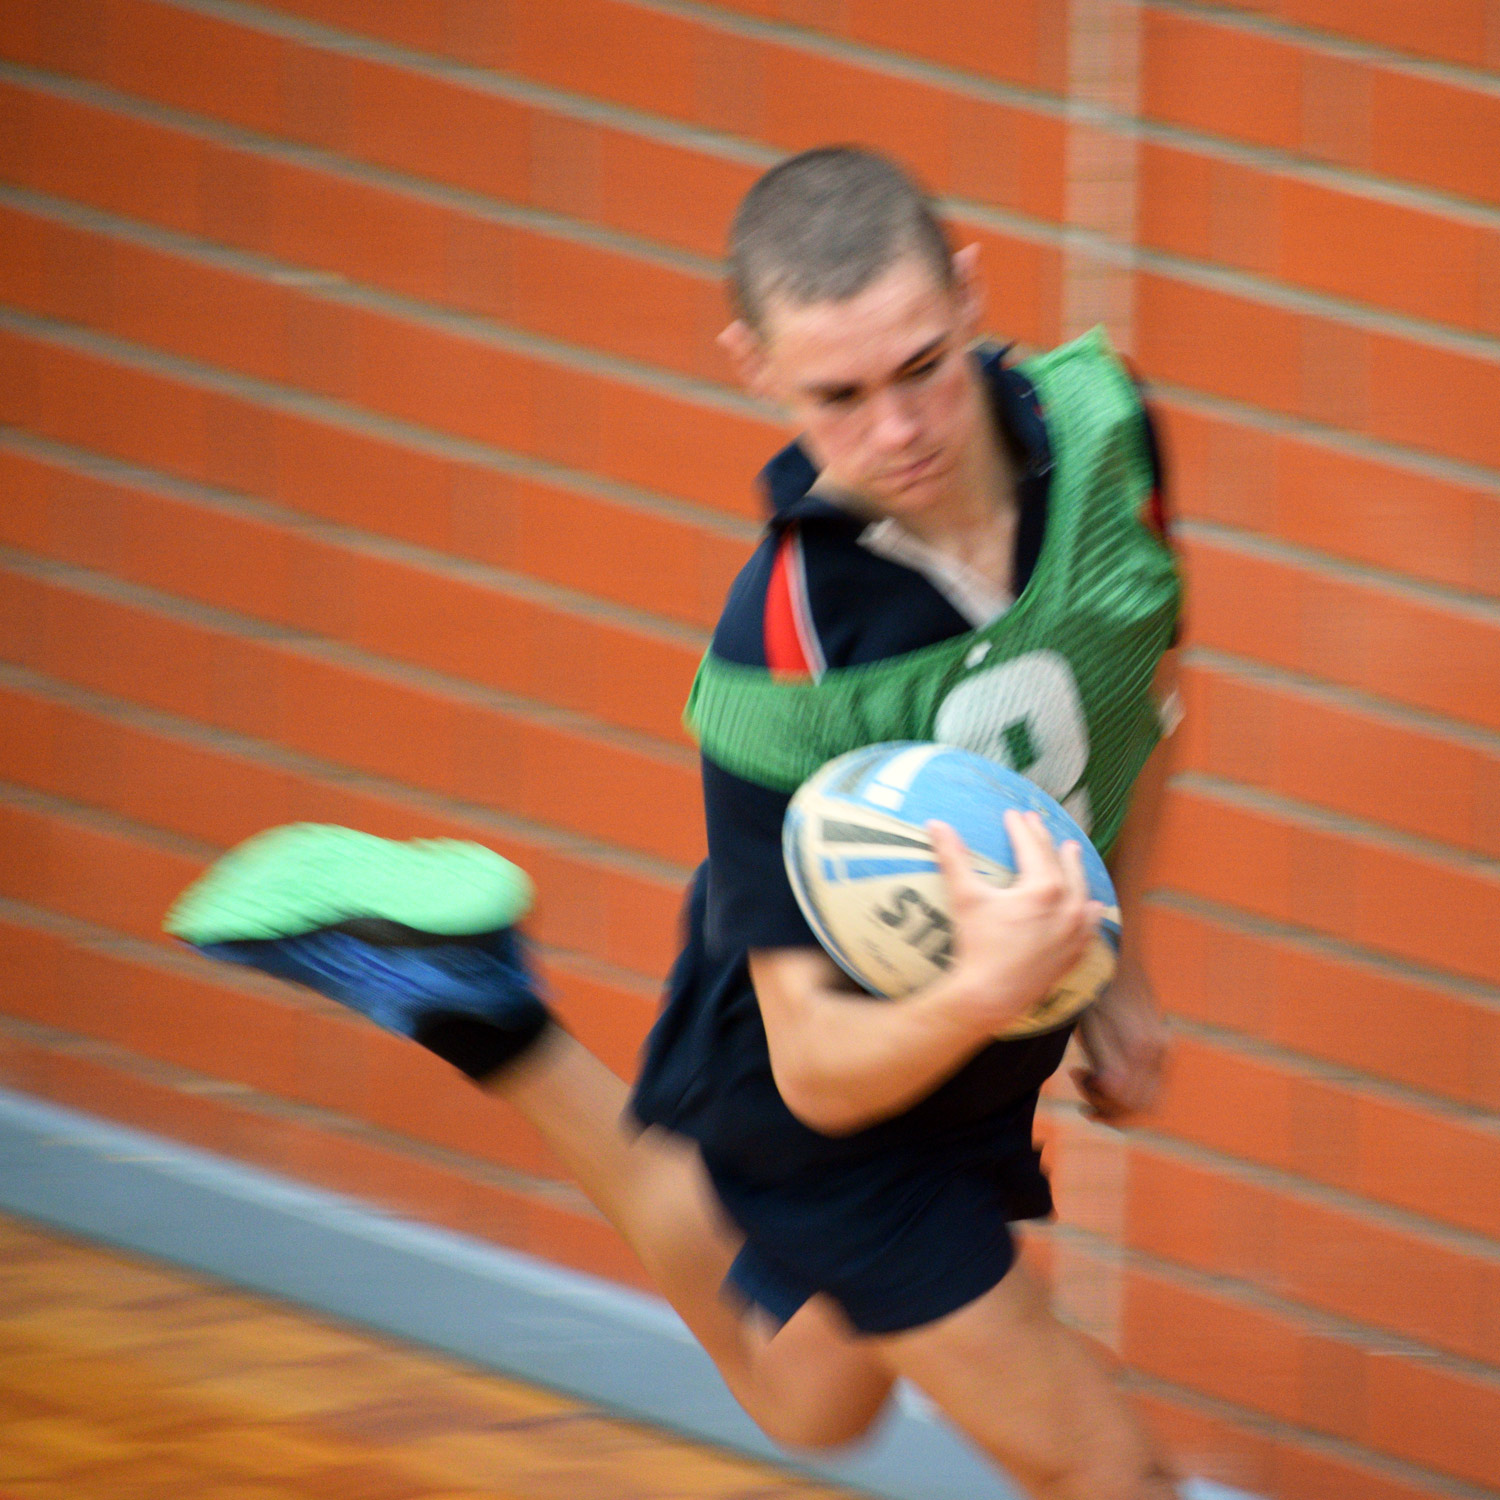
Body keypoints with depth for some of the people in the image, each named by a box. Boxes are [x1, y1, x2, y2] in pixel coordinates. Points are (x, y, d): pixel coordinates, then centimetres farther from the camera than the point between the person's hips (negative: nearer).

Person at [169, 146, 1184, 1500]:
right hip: (829, 1095, -6)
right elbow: (820, 1066, -33)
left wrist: (1113, 965, 5)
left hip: (969, 1025, 6)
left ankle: (499, 1035, 42)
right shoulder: (783, 666, -37)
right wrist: (984, 995, -52)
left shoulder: (1099, 423, -22)